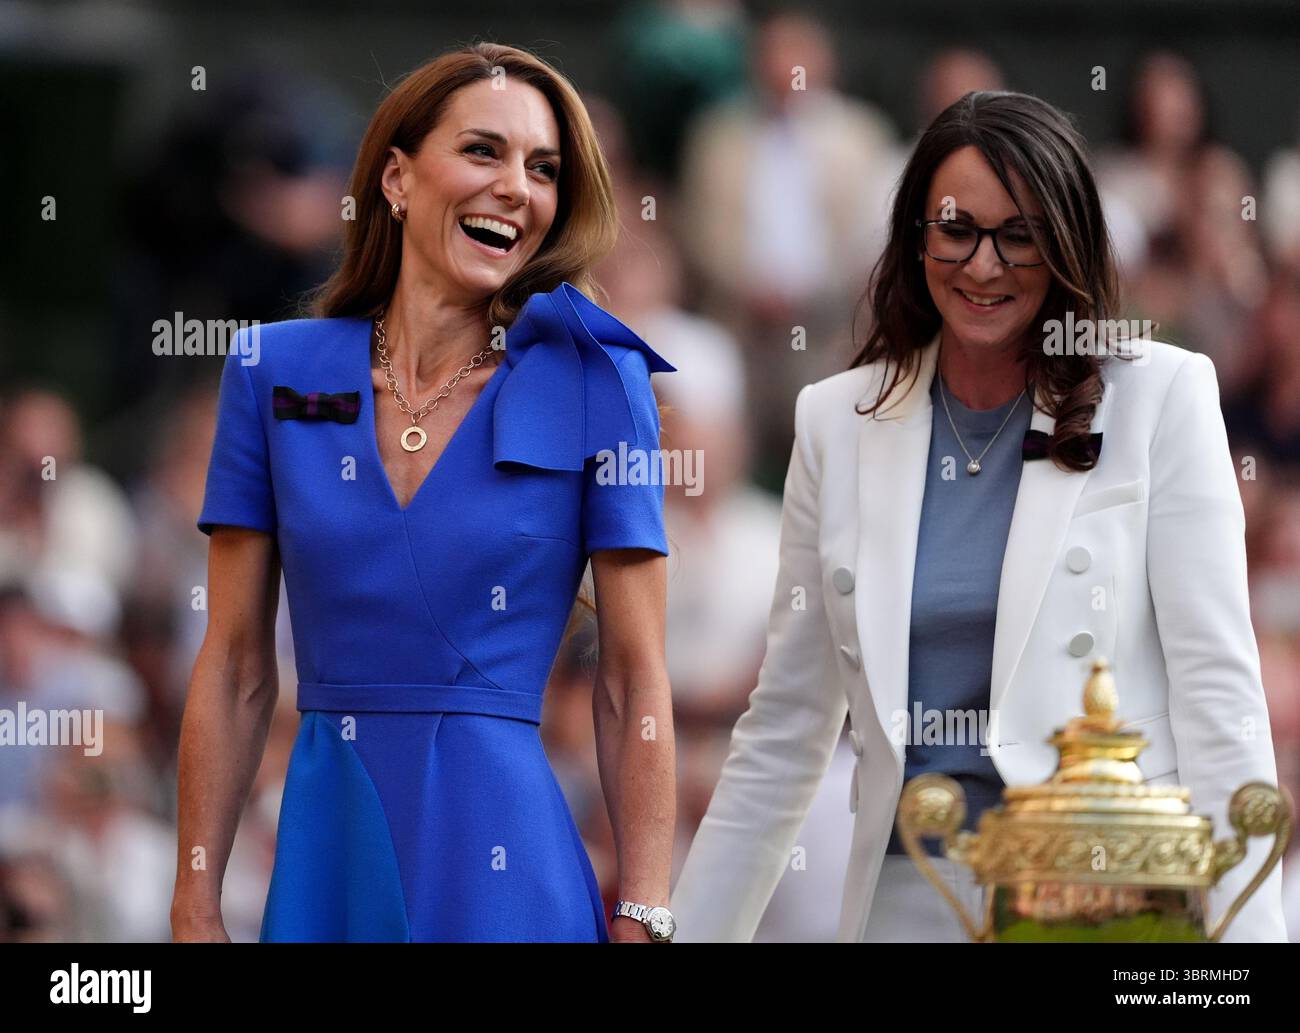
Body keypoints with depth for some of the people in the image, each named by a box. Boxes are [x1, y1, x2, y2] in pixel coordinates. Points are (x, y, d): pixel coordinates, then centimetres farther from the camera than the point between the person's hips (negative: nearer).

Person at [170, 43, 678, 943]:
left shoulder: (594, 380, -2)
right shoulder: (277, 370, 4)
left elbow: (634, 683, -3)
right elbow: (236, 669, 6)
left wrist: (643, 919, -9)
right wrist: (194, 911, 2)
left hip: (507, 863, -2)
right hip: (323, 865, 2)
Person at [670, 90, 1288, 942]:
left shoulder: (1160, 399, -3)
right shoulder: (840, 421, 7)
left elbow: (1217, 687, -7)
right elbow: (786, 727, 10)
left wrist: (1247, 930, -15)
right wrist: (688, 932, 7)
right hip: (909, 895, 3)